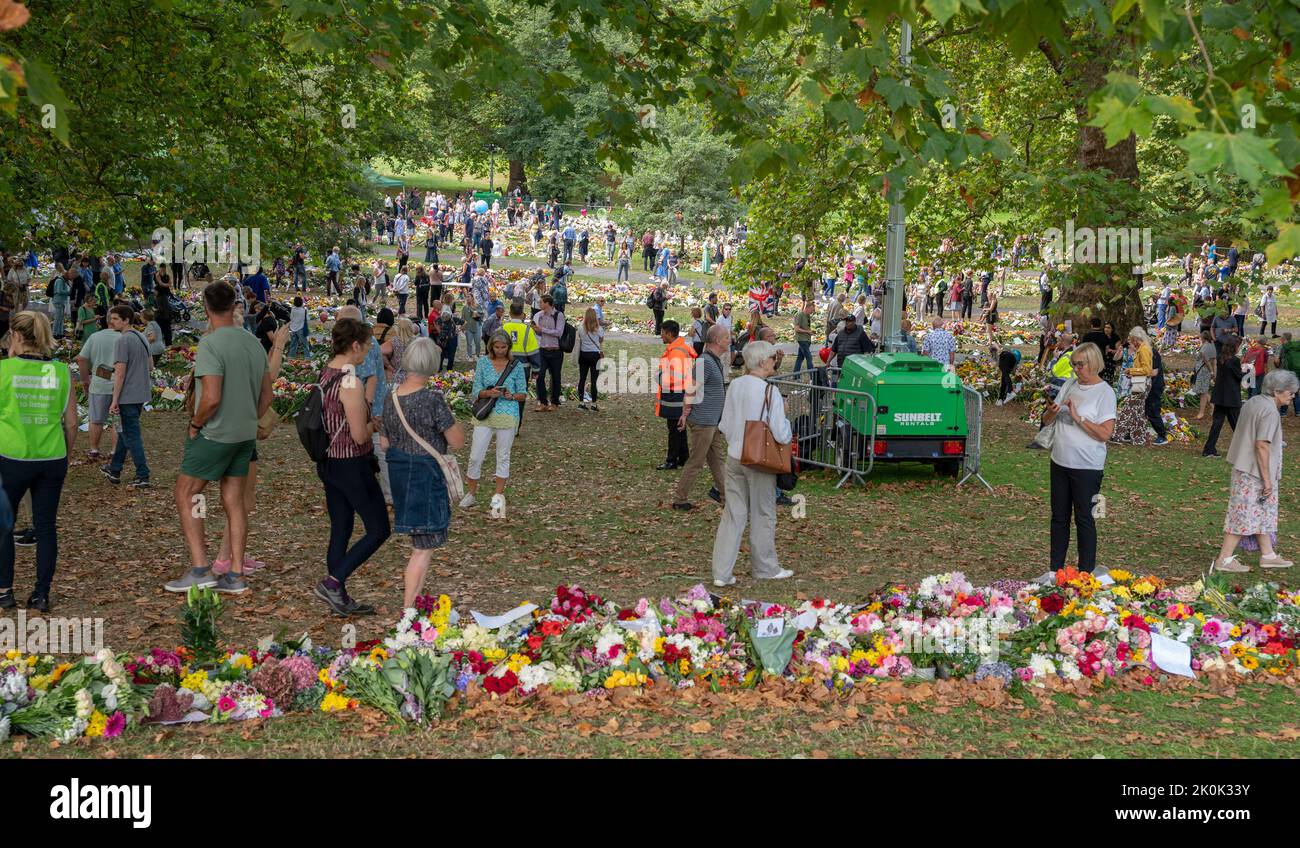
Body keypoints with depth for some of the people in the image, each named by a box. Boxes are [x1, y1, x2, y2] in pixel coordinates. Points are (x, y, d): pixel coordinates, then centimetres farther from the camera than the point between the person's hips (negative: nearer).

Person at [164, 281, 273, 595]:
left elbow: (212, 398, -25)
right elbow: (267, 396, 11)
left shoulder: (210, 344, -18)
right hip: (245, 435, 7)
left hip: (213, 435, -7)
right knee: (234, 502, 11)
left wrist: (195, 424, -9)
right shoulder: (254, 343, 6)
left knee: (185, 496, 6)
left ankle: (200, 568, 0)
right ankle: (235, 575, 12)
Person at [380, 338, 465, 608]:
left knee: (419, 542, 25)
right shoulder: (433, 399, -21)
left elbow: (384, 443, 9)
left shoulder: (390, 398, -1)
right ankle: (408, 611, 2)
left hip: (398, 473, 7)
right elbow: (457, 442, -16)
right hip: (426, 475, -7)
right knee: (424, 549, 1)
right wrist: (449, 414, -1)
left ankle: (412, 597, 35)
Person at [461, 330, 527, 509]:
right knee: (475, 456, -1)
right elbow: (476, 391, 2)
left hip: (508, 415, 0)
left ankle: (499, 494, 19)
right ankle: (471, 493, 13)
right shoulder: (483, 362, 4)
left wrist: (511, 396, -15)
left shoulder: (516, 365, 3)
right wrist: (488, 393, -18)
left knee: (503, 456, 7)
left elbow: (523, 394, 6)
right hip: (485, 414, 1)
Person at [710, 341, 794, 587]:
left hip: (734, 457, 5)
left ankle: (722, 573, 5)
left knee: (732, 514, 9)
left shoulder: (734, 385, 0)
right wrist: (784, 416, 1)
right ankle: (765, 568, 26)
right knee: (762, 515, 11)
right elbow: (781, 435, -17)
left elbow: (725, 425, 8)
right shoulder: (769, 392, -17)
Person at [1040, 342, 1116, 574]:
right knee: (1059, 517, 12)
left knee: (1084, 519, 1)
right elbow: (1046, 420, 14)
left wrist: (1077, 417, -21)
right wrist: (1051, 412, -9)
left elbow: (1105, 434, -19)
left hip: (1087, 466, -6)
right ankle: (1055, 570, 21)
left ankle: (1086, 573, 11)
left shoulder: (1105, 392, -10)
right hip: (1060, 461, 6)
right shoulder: (1070, 385, 8)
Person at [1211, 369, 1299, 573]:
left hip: (1243, 467, 10)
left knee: (1263, 512, 18)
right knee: (1244, 514, -3)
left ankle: (1268, 555, 27)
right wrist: (1267, 478, -19)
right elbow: (1262, 446, -24)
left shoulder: (1252, 403, 10)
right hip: (1254, 472, -10)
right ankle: (1224, 559, 2)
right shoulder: (1270, 412, -20)